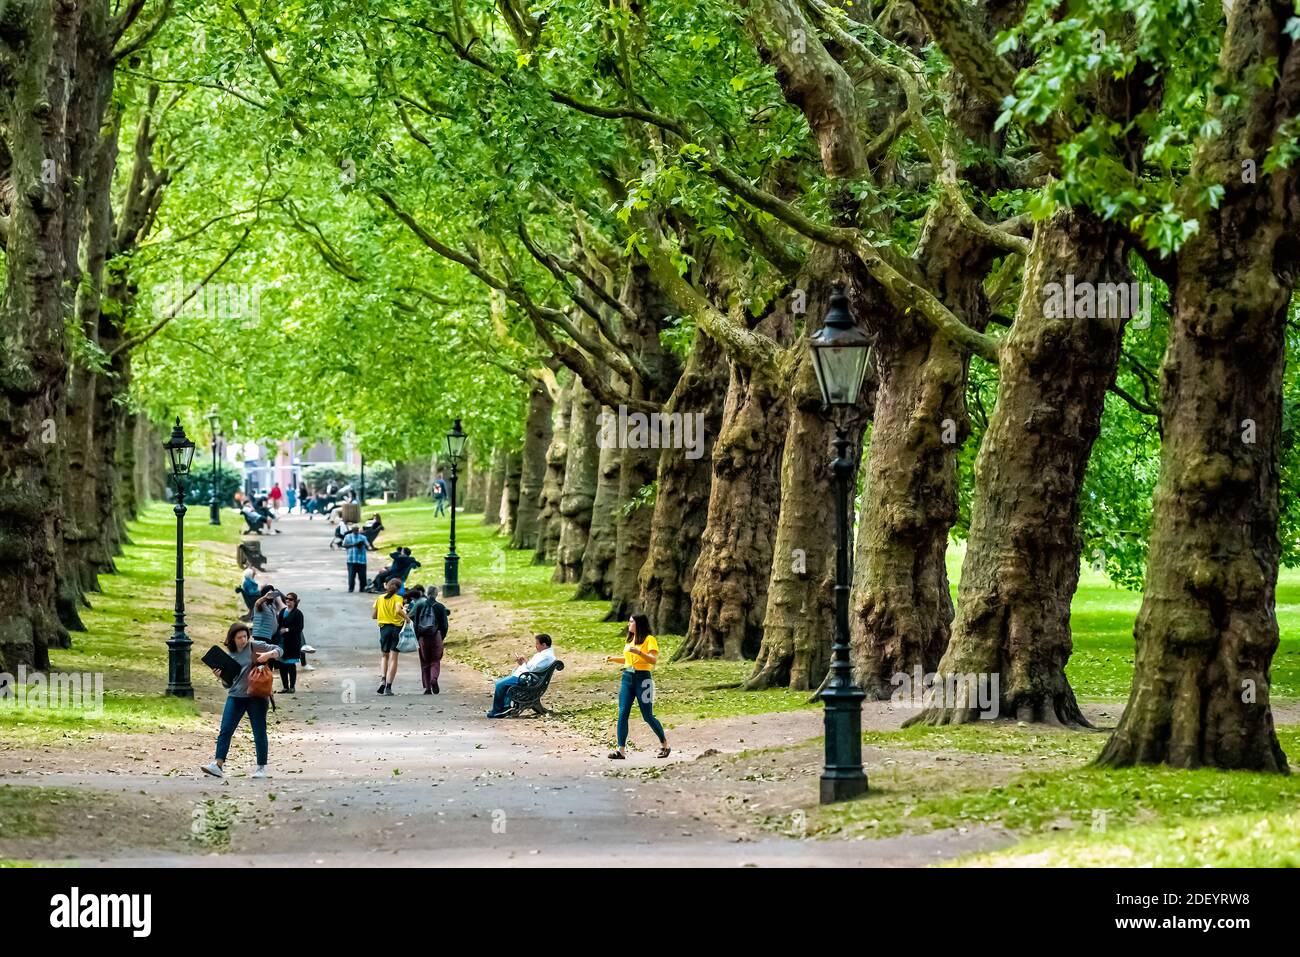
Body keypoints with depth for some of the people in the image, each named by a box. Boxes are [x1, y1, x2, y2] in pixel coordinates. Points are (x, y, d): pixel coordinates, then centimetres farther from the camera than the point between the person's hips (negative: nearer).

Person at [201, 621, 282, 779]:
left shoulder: (255, 646, -1)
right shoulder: (230, 655, 11)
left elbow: (278, 651, -1)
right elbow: (228, 681, 17)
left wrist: (268, 655, -21)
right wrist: (220, 675, -3)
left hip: (256, 696, -4)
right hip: (235, 696, 4)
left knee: (259, 733, 3)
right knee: (225, 731, -7)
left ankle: (261, 767, 13)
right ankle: (218, 765, -11)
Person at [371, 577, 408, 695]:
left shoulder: (380, 599, 5)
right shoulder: (398, 598, -5)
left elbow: (373, 616, 9)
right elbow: (398, 610, -25)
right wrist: (406, 617, -10)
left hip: (384, 627, 3)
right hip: (397, 627, -3)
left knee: (385, 656, 19)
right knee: (393, 658, 0)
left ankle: (383, 680, -4)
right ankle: (388, 687, -6)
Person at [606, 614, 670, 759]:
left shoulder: (649, 639, -6)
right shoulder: (630, 640, 16)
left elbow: (653, 659, -17)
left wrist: (638, 652, -28)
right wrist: (613, 658, 13)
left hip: (643, 678, -6)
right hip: (627, 677, 6)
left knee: (648, 716, -2)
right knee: (622, 713, -5)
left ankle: (664, 745, 17)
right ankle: (621, 750, -7)